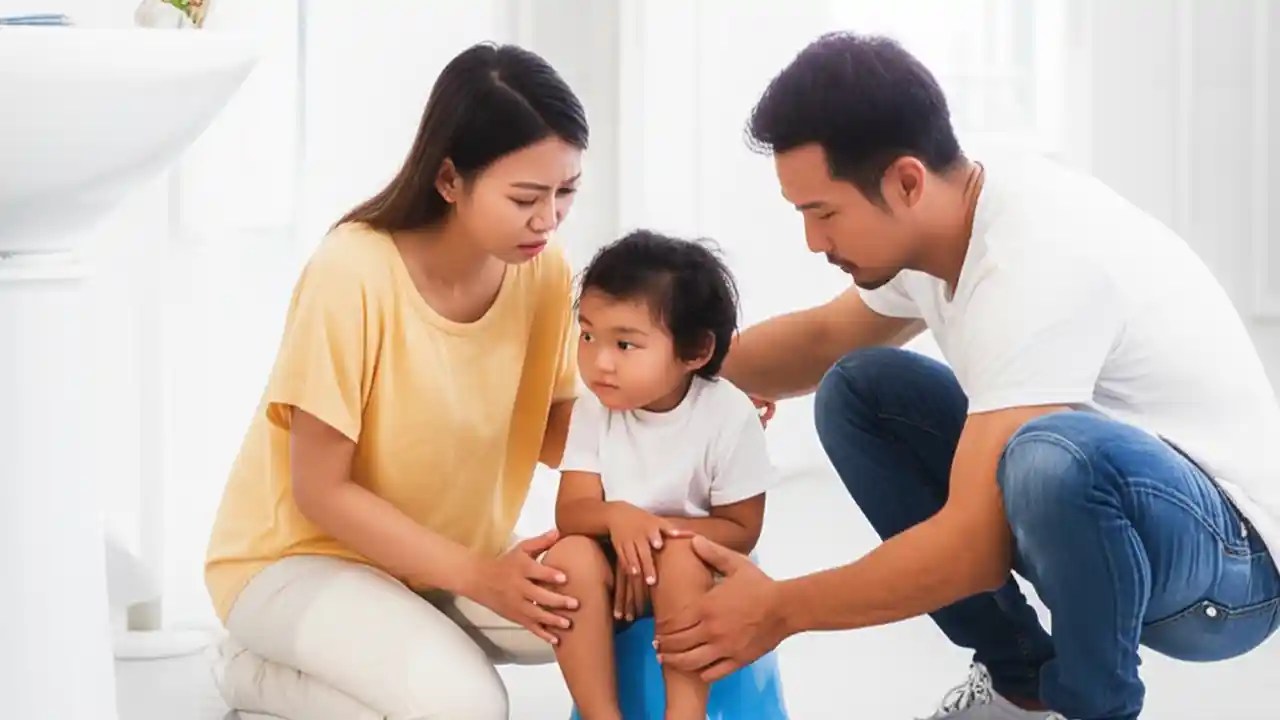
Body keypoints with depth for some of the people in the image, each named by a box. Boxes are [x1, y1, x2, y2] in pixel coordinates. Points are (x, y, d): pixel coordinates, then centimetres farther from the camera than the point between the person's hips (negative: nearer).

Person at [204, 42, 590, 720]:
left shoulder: (544, 271, -11)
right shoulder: (353, 275, -27)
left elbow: (554, 429, -2)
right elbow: (321, 491, -21)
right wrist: (476, 576, -28)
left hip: (445, 557, 6)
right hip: (299, 557, -6)